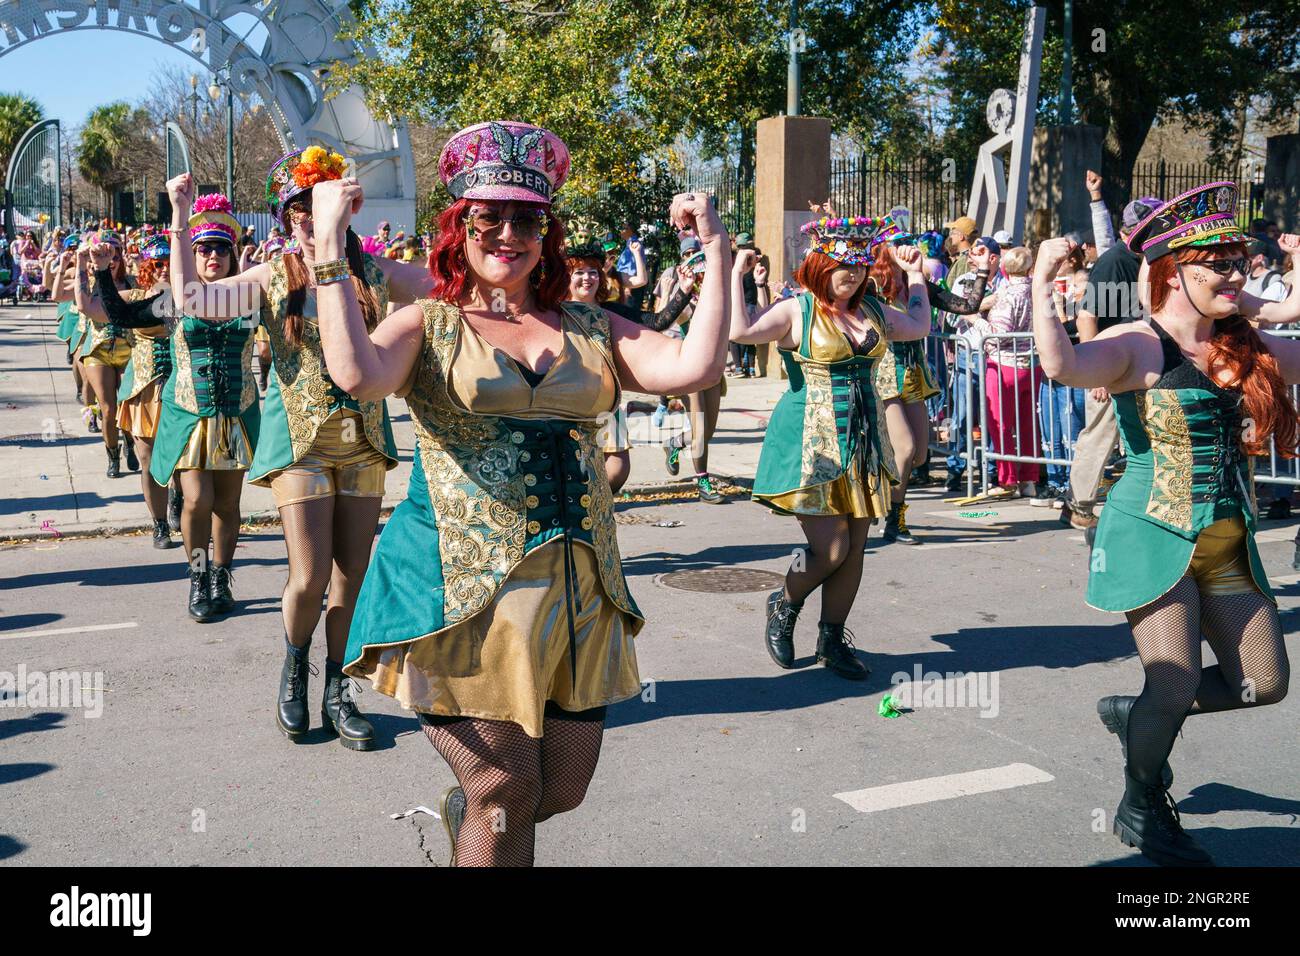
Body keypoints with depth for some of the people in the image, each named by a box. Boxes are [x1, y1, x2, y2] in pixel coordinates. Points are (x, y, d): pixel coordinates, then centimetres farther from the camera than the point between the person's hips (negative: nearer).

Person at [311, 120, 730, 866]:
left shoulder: (590, 329, 11)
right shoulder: (429, 327, 2)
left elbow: (695, 366, -4)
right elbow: (358, 373, -20)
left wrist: (717, 250, -1)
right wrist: (330, 246, -16)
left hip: (580, 591, 4)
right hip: (467, 587, -4)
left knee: (562, 791, 13)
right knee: (506, 794, 0)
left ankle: (462, 813, 45)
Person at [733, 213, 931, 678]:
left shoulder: (873, 310, 13)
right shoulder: (795, 310, -6)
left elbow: (919, 326, 30)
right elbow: (740, 331, -22)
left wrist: (914, 274, 28)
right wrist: (736, 276, -16)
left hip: (862, 442, 6)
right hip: (811, 443, -6)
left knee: (854, 548, 6)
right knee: (831, 548, -10)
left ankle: (832, 639, 22)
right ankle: (783, 607, 20)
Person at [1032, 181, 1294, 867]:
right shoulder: (1138, 346, -13)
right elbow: (1062, 365, -33)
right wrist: (1041, 282, -30)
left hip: (1229, 547, 7)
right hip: (1154, 540, -7)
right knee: (1176, 686, -5)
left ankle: (1134, 715, 32)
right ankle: (1141, 809, 23)